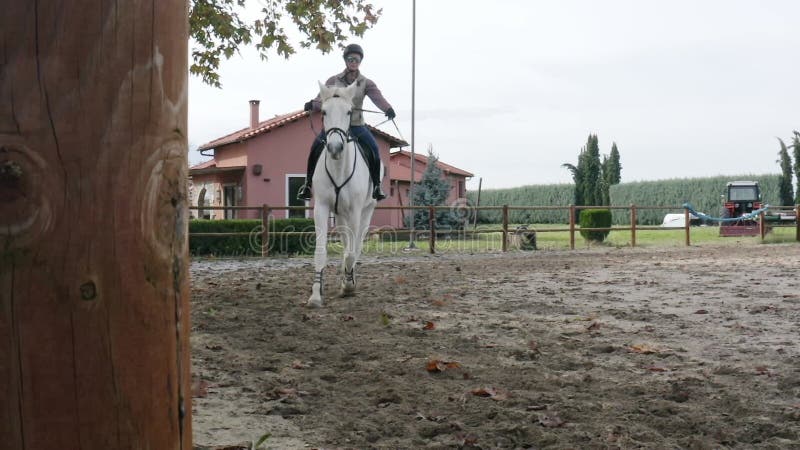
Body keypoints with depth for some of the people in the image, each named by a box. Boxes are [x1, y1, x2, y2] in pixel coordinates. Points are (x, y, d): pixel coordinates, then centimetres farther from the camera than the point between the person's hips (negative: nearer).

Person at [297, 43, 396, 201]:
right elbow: (322, 99, -3)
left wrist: (387, 108, -37)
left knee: (373, 148, -20)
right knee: (316, 148, -15)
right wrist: (312, 105, -26)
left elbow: (377, 96, -17)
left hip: (357, 125, 0)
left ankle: (376, 185, -5)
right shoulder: (334, 80, 3)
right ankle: (308, 183, 2)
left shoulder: (366, 83, 0)